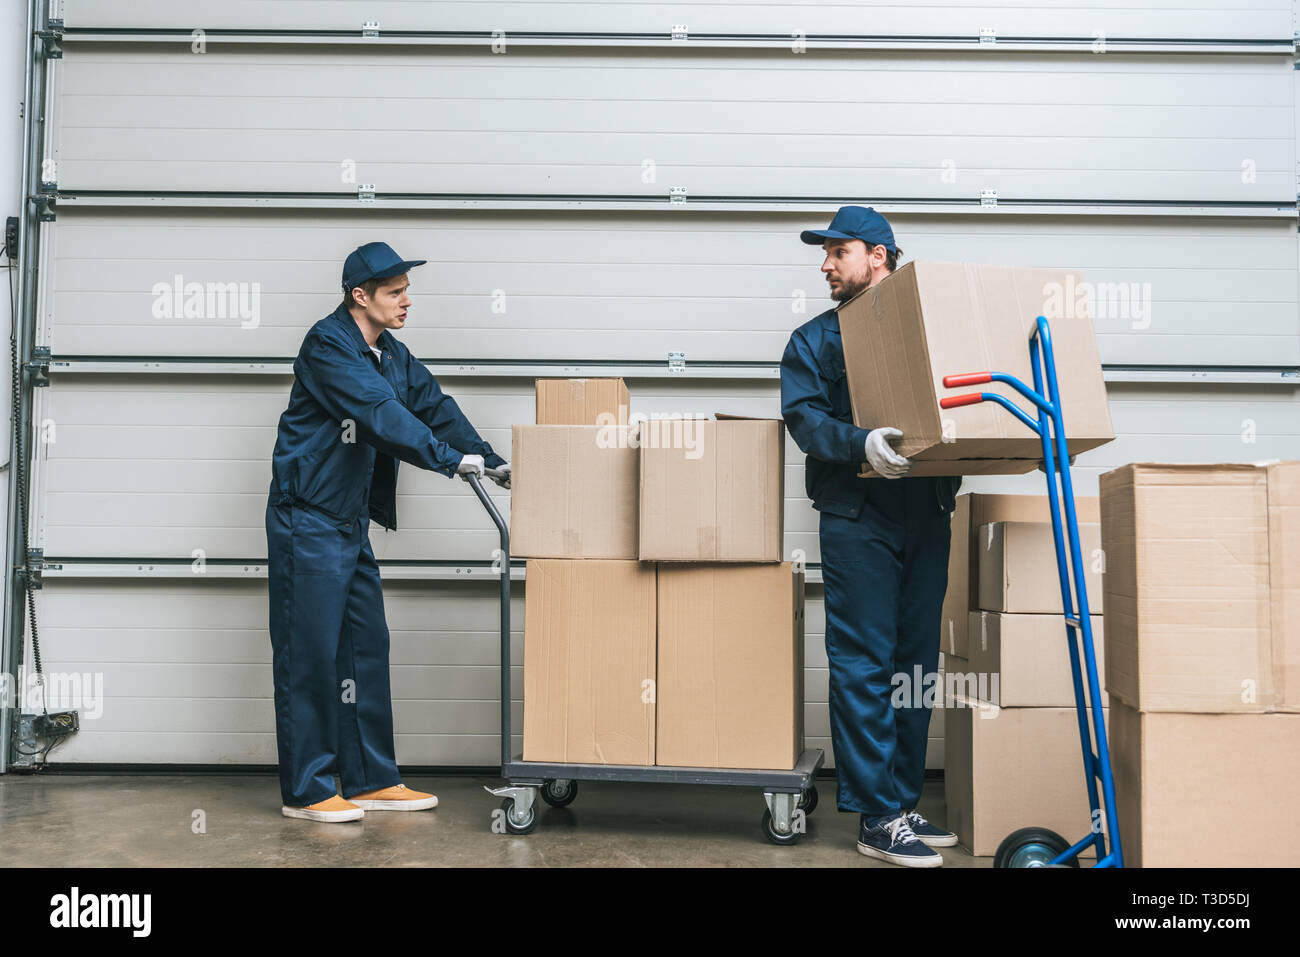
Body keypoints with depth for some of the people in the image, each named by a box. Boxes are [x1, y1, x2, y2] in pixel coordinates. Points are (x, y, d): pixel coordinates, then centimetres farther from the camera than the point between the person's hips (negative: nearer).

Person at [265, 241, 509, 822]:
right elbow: (380, 413, -26)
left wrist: (492, 461, -2)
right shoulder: (327, 345, -15)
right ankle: (305, 791, 5)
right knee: (309, 653, -4)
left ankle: (370, 780, 18)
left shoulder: (394, 356, 12)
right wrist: (451, 459, -31)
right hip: (307, 519, -9)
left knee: (366, 648, 10)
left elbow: (433, 406, 10)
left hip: (352, 522, 9)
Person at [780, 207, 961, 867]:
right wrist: (862, 445, -24)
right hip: (856, 520, -3)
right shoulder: (814, 339, 9)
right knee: (864, 666, -5)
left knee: (916, 663, 8)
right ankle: (877, 818, 1)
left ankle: (904, 801, 19)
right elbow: (805, 416, -6)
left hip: (926, 514, 3)